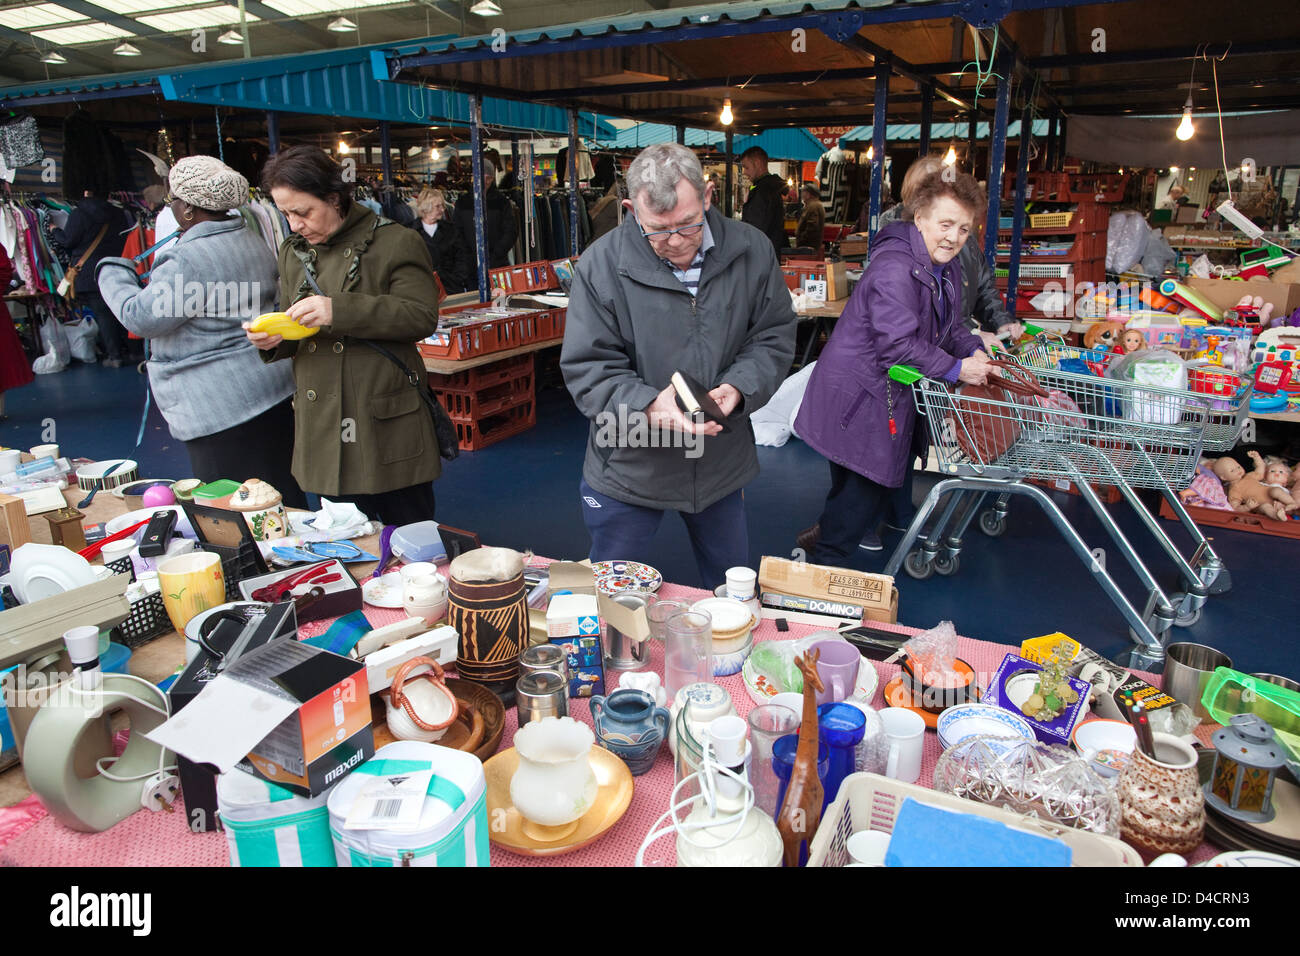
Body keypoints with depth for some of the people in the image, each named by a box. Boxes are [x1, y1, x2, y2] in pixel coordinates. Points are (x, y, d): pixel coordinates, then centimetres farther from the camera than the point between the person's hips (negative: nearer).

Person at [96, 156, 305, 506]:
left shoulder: (188, 261, -18)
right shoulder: (251, 240, 11)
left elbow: (139, 317, -13)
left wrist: (112, 272, 5)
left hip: (222, 408, -9)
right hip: (274, 391, 9)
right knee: (284, 497, 15)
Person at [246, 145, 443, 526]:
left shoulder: (396, 242, -6)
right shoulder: (293, 252, 14)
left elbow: (422, 317, -15)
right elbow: (295, 333, 21)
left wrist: (339, 311, -23)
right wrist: (273, 340, -3)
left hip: (386, 425, -5)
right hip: (323, 431, 6)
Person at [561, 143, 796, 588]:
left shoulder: (751, 251, -6)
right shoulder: (602, 265, -15)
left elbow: (775, 335, 1)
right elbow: (586, 369, -14)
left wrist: (739, 388, -19)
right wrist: (647, 405, -32)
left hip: (722, 463, 3)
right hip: (628, 468, -2)